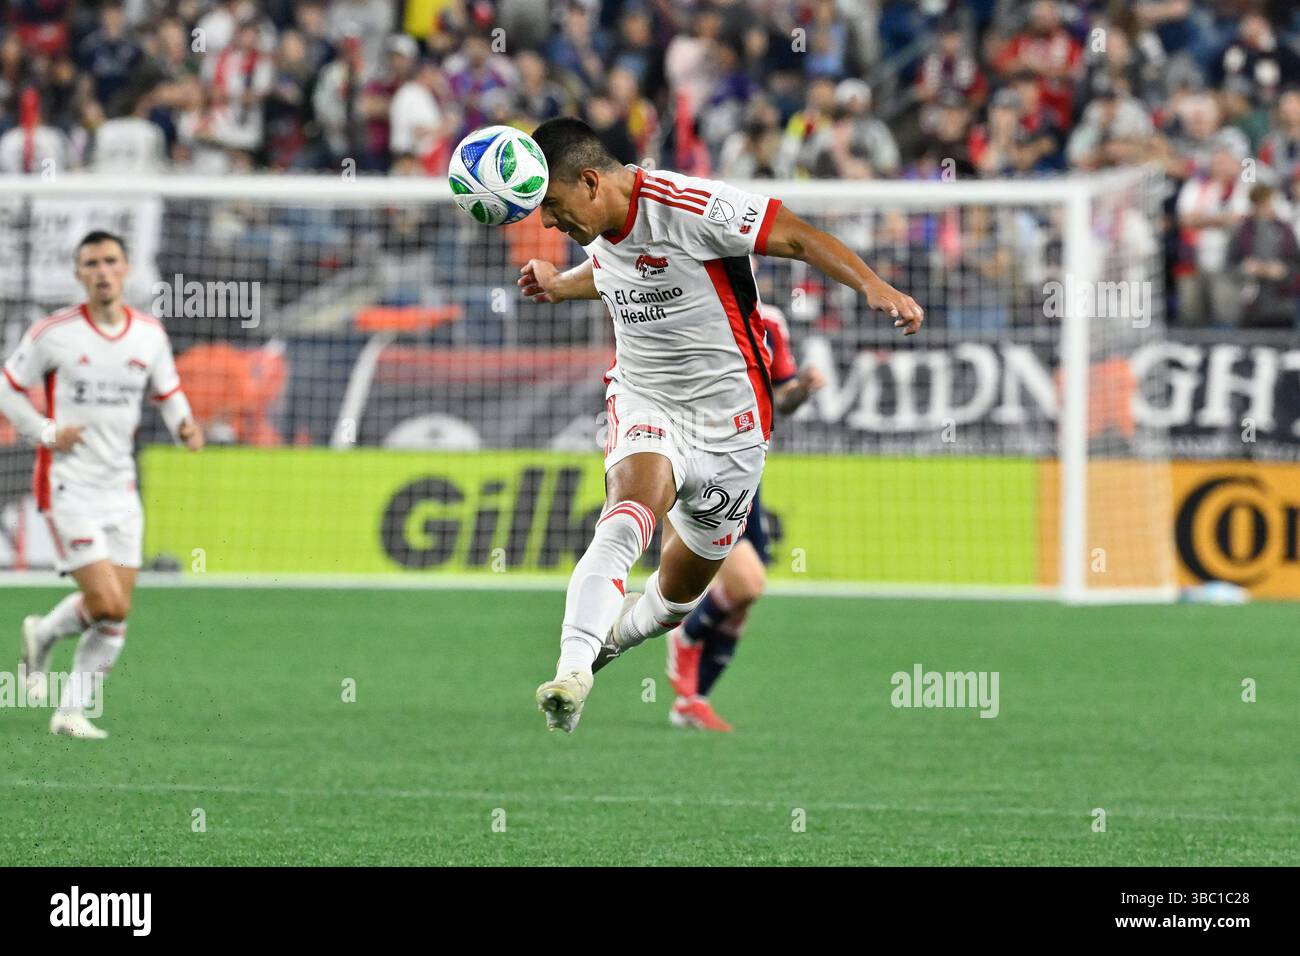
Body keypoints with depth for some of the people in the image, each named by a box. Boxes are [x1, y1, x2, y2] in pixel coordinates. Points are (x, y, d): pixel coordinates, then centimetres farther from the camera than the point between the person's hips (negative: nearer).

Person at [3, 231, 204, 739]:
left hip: (120, 487, 5)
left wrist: (184, 426, -5)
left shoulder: (150, 334, 4)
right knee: (107, 604, -15)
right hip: (68, 484, -5)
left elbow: (168, 393, 16)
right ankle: (42, 635, 15)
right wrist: (46, 432, -12)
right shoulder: (55, 333, -8)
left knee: (116, 612, 1)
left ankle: (71, 713, 13)